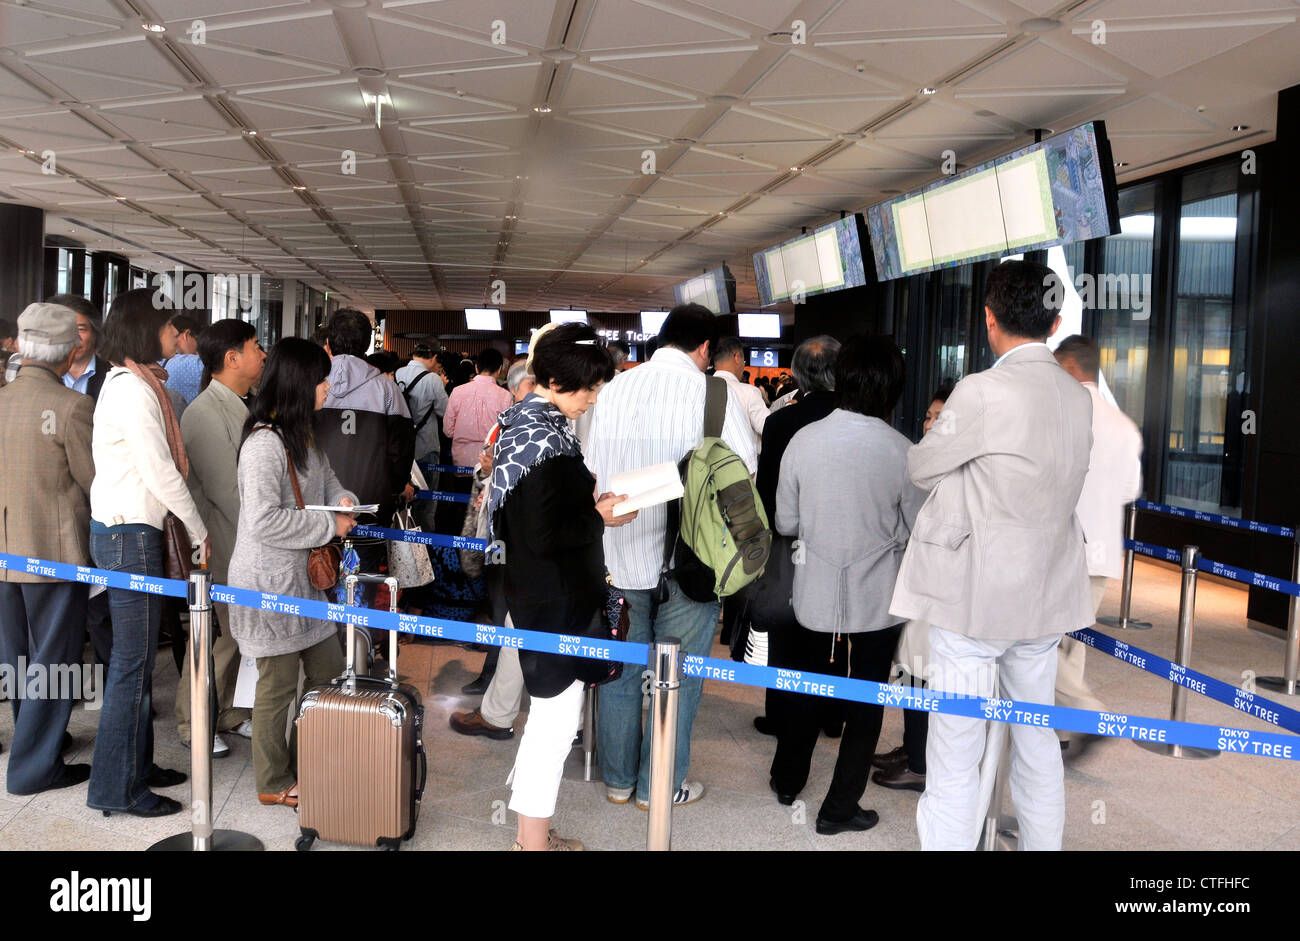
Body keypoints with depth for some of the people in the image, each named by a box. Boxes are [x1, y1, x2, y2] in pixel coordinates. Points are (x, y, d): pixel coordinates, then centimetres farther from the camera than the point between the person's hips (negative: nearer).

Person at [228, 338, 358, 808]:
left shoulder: (303, 434, 11)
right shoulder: (264, 442, -21)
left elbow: (326, 480, 22)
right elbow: (264, 521, -26)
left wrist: (344, 500, -2)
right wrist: (330, 525, -19)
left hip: (305, 575, 10)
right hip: (269, 580, -10)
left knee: (327, 671, 15)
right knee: (278, 683, 3)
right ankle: (274, 783, 20)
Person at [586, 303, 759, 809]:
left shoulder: (612, 389, 0)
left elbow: (588, 469, 5)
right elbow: (746, 474, -11)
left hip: (617, 556, 4)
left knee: (621, 667, 17)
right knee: (676, 676, 10)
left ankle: (617, 777, 32)